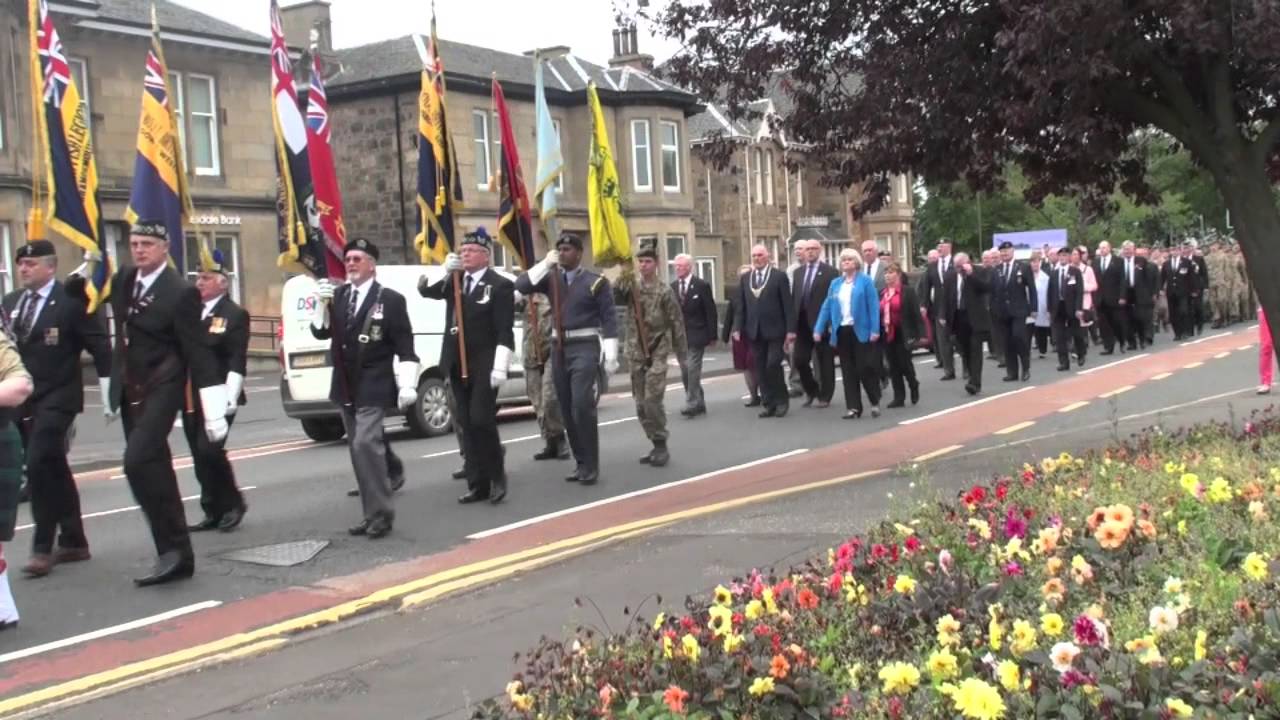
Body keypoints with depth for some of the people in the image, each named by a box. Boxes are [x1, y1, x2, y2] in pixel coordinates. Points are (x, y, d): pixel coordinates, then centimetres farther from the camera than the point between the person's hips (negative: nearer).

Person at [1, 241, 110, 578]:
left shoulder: (72, 301, -8)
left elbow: (100, 350, -7)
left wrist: (109, 397, -8)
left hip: (56, 400, -6)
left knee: (39, 466, -15)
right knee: (54, 471, 13)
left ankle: (43, 548, -6)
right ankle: (73, 542, 23)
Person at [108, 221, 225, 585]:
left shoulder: (180, 292, -12)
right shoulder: (122, 283, 8)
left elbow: (197, 353, -13)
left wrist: (213, 412, -16)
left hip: (161, 388, -7)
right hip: (130, 391, 8)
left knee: (138, 461, -22)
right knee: (153, 468, 10)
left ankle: (173, 548, -16)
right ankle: (175, 555, 18)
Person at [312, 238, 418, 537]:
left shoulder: (390, 299, -6)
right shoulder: (337, 295, 9)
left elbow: (404, 347, -8)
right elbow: (320, 332, 5)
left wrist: (407, 385, -14)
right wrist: (323, 304, -11)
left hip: (373, 386, -6)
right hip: (345, 386, 6)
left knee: (365, 444, -18)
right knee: (361, 449, 11)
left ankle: (380, 513, -10)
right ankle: (372, 513, 18)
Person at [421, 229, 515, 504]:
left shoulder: (500, 285, -6)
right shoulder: (454, 280, 13)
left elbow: (505, 331, -11)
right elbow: (424, 290, 6)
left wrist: (500, 367, -18)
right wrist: (445, 271, -7)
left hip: (484, 366, -6)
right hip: (457, 365, 6)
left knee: (481, 420, -12)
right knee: (467, 425, 7)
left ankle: (497, 476, 5)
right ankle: (477, 485, 12)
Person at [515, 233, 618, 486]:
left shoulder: (596, 281, -4)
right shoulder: (551, 278, 10)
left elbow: (609, 319, -6)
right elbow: (521, 286, -3)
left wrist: (611, 355, -11)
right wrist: (545, 264, -8)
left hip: (584, 346, -6)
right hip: (559, 347, 6)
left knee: (582, 405, -15)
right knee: (567, 408, 8)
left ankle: (591, 466, -8)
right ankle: (580, 462, 18)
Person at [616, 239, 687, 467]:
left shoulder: (664, 290, -4)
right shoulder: (631, 285, 5)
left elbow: (677, 322, -1)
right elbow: (617, 298, -15)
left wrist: (682, 352, -3)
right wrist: (623, 279, -32)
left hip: (657, 352, -4)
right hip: (635, 352, 4)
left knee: (652, 400, -12)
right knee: (641, 403, 7)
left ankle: (661, 446, -2)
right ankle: (656, 445, 18)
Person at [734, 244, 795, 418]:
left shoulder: (779, 277, -2)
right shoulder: (745, 279, 11)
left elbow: (788, 305, -5)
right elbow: (741, 305, 10)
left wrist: (790, 329, -10)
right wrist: (738, 327, 0)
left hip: (774, 330, -4)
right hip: (754, 332, 4)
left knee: (773, 365, -11)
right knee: (761, 369, 4)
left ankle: (782, 400, 7)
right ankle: (769, 404, 11)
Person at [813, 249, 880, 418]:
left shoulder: (866, 281, -1)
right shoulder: (835, 284, 11)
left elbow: (873, 306, -7)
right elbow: (826, 307, 9)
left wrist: (875, 330, -15)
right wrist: (818, 329, 1)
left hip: (860, 331, -4)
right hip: (841, 331, 4)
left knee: (864, 368, -3)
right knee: (848, 370, 5)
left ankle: (875, 402, 14)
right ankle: (853, 407, 9)